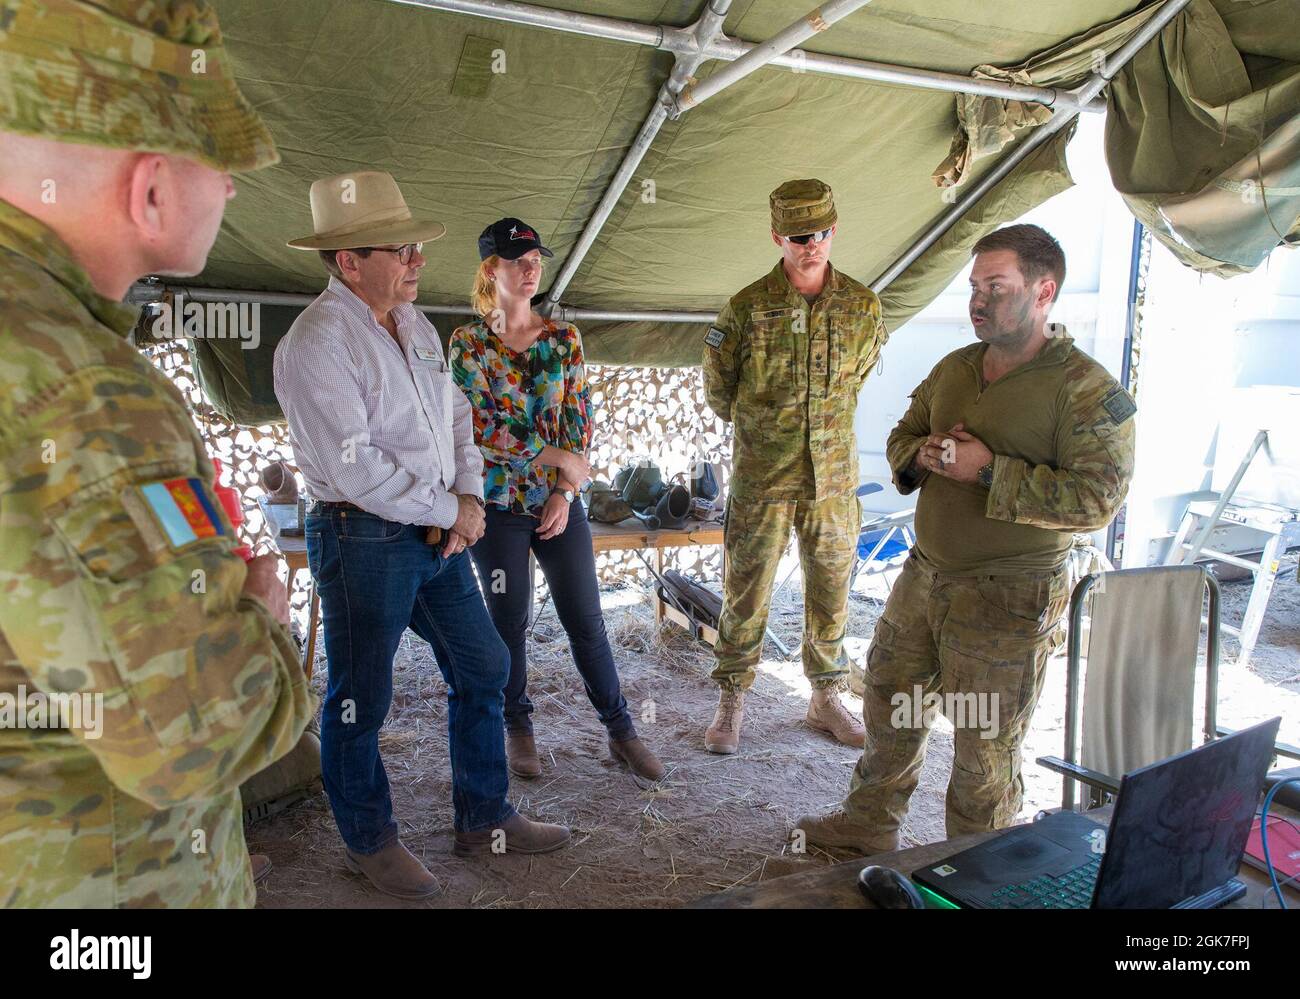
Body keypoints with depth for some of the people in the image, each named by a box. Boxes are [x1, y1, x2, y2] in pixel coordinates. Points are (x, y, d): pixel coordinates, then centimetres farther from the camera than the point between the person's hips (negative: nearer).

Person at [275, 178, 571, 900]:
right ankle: (370, 840, 29)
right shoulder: (317, 343, -16)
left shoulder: (417, 326, 10)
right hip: (364, 541, -8)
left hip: (440, 533, 9)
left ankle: (484, 819, 31)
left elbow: (457, 416, 15)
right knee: (361, 699, 8)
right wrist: (446, 512, -12)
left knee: (483, 669, 14)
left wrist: (469, 495, -2)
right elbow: (354, 467, -22)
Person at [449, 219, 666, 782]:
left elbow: (579, 418, 2)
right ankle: (518, 728, 27)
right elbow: (481, 426, -12)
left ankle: (621, 730, 18)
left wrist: (565, 494, -7)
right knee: (509, 623, 9)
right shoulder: (469, 343, -3)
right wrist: (556, 457, -13)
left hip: (559, 502, 2)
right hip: (498, 503, -2)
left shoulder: (564, 338, 5)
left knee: (586, 619, 5)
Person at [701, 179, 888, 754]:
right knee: (746, 596, 5)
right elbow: (718, 389, 6)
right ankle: (732, 704, 21)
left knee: (830, 594, 12)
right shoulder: (747, 308, -7)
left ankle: (826, 700, 30)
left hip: (834, 479, 3)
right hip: (761, 480, -2)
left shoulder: (863, 307, 1)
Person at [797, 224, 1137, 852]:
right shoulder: (954, 369, 8)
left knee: (986, 750, 8)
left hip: (1006, 602, -7)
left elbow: (1098, 498, -22)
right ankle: (869, 823, 41)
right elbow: (901, 437, 18)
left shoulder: (1087, 390, -14)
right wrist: (923, 454, -6)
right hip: (924, 578, 7)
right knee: (890, 705, 20)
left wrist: (989, 470, -25)